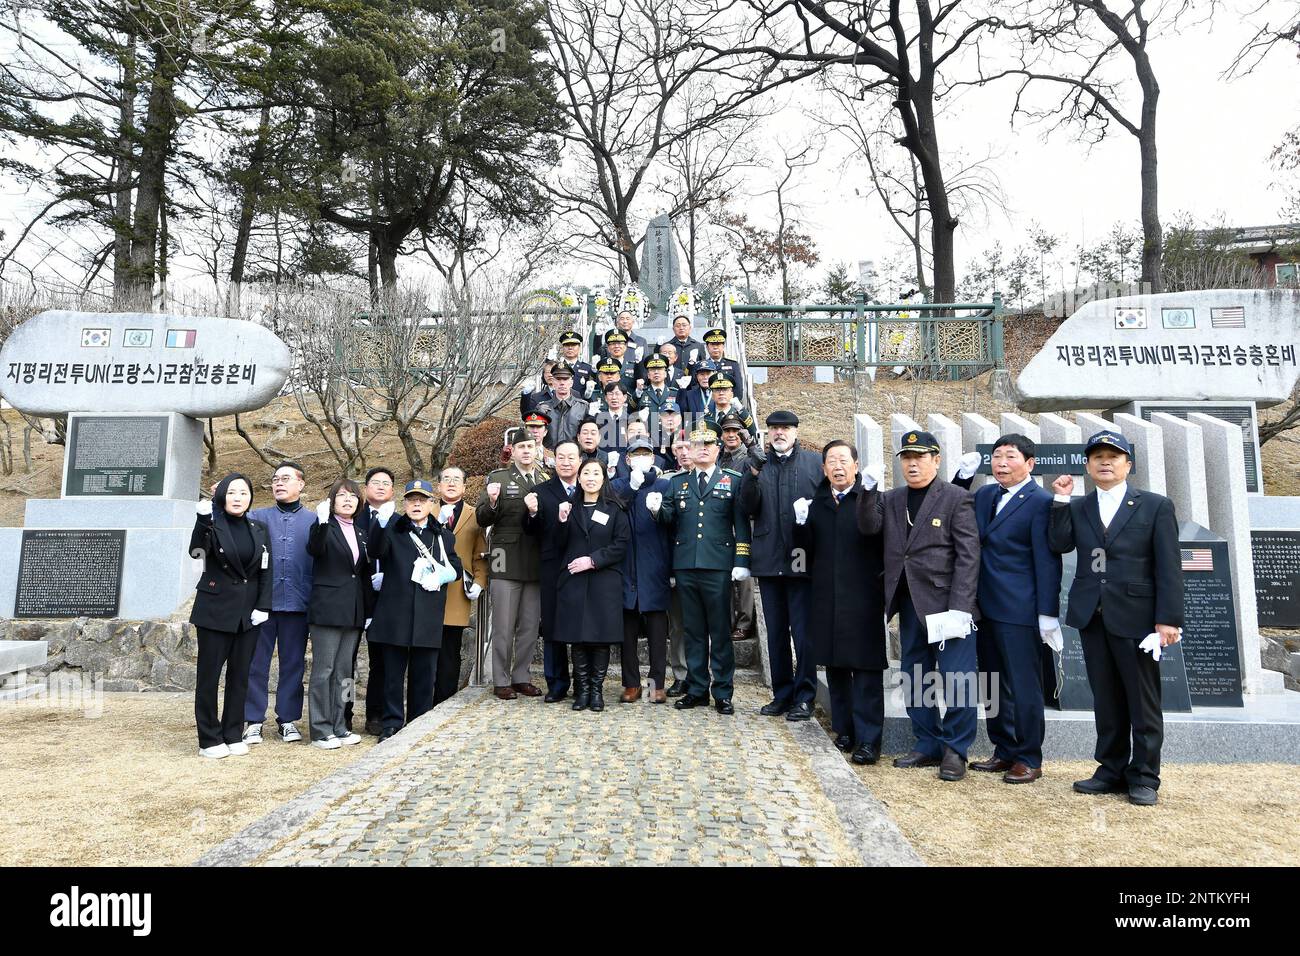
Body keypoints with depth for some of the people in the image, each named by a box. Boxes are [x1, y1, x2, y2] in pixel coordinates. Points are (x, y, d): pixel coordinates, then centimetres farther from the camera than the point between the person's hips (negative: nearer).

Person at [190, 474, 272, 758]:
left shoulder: (259, 529, 7)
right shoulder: (212, 525, -4)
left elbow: (265, 572, 7)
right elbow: (197, 551, -25)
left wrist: (262, 606, -2)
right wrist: (203, 521, -40)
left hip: (247, 612, 4)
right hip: (215, 609, -3)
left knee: (240, 675, 7)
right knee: (209, 674, 0)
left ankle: (233, 735, 17)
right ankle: (209, 739, 9)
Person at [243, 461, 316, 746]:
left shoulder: (313, 520, 7)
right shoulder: (258, 517, 11)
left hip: (297, 603, 0)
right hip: (262, 601, 1)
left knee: (293, 663, 8)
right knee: (257, 662, 5)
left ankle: (288, 719, 18)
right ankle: (254, 721, 14)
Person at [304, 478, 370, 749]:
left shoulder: (360, 534, 16)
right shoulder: (325, 527, -1)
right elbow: (314, 549, -22)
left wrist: (368, 611, 14)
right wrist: (321, 522, -37)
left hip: (354, 612, 6)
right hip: (327, 609, -6)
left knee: (344, 671, 10)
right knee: (324, 670, -2)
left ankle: (338, 727, 17)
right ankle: (320, 730, 5)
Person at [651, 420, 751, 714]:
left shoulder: (733, 481, 7)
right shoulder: (677, 483, 15)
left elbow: (741, 525, 2)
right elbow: (670, 521, 8)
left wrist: (742, 562, -6)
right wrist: (657, 509, -14)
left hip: (717, 567, -3)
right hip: (686, 567, 3)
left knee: (720, 632, 2)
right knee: (693, 631, 10)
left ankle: (723, 693, 12)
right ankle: (696, 690, 19)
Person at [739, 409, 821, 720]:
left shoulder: (814, 461, 4)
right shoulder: (755, 463, 9)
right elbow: (747, 508, -3)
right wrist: (753, 473, -16)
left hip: (803, 561, -3)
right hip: (769, 561, 3)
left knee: (803, 633, 2)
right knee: (776, 633, 12)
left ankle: (804, 697, 13)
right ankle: (782, 695, 23)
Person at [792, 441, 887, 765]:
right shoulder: (814, 504, 12)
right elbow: (806, 548, 10)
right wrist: (801, 523, -7)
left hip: (862, 597, -5)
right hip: (826, 598, 5)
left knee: (866, 668, -1)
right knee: (834, 665, 12)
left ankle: (868, 739, 5)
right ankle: (844, 729, 25)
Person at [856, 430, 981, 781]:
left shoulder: (956, 498, -4)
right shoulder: (891, 500, 12)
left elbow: (968, 555, -10)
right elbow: (868, 527, -3)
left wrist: (959, 608, -17)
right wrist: (869, 491, -16)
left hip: (946, 603, -5)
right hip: (909, 604, 6)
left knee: (956, 679, -2)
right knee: (914, 680, 12)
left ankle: (955, 750, 14)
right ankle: (929, 745, 26)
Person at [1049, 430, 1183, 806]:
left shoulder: (1156, 506, 1)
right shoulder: (1077, 508, 11)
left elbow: (1169, 567, -4)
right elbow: (1059, 543, -5)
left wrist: (1168, 618, -11)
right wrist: (1061, 501, -8)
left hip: (1135, 617, -3)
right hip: (1092, 617, 3)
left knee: (1143, 702, 5)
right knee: (1106, 701, 11)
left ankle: (1144, 777, 16)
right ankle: (1111, 771, 21)